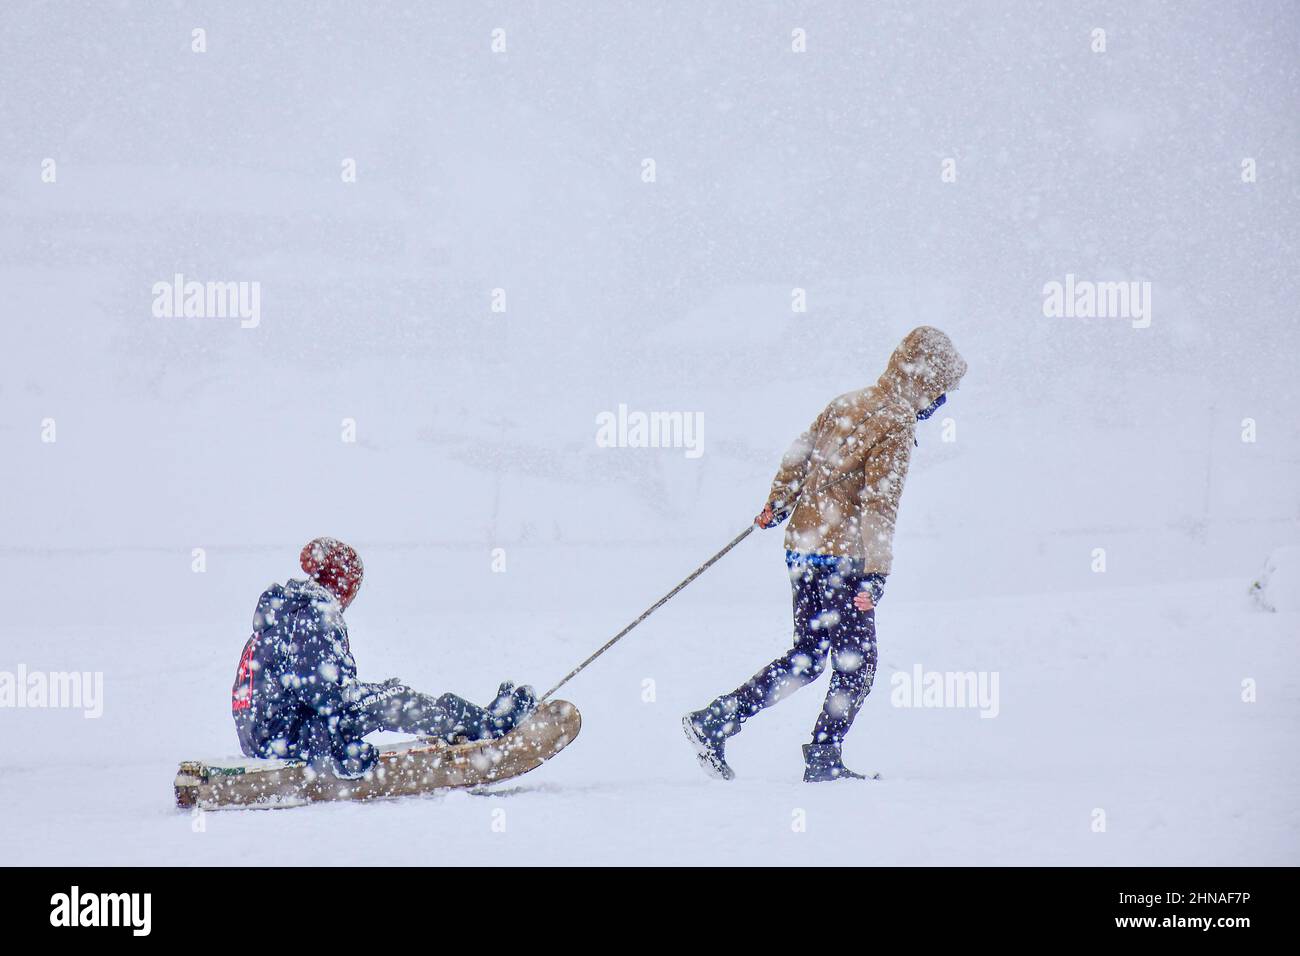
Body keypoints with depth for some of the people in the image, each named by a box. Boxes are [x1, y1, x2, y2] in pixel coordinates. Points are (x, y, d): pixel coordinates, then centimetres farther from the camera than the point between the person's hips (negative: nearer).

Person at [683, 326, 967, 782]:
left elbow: (799, 454, 19)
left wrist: (775, 506, 32)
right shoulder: (896, 427, -13)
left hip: (802, 548, 8)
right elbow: (879, 502, -18)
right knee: (857, 661, 3)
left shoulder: (845, 405, 11)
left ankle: (713, 721, 8)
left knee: (807, 658, 14)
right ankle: (823, 759, 5)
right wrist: (875, 573, -19)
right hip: (840, 560, -8)